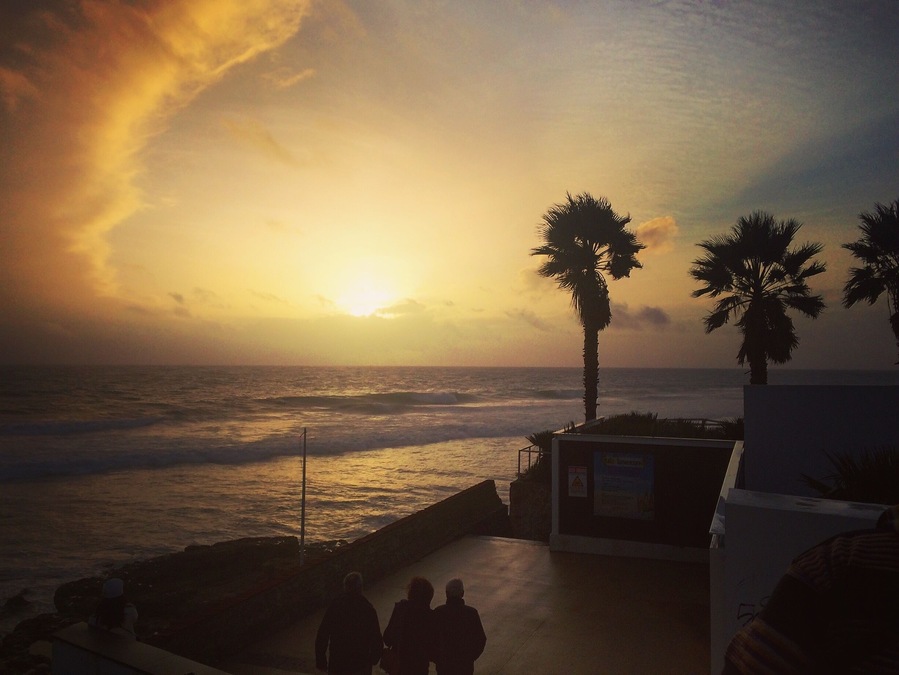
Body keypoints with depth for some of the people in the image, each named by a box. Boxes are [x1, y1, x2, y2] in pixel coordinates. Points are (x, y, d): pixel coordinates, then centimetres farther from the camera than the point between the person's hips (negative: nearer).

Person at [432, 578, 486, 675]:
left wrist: (435, 658, 7)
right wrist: (472, 656, 10)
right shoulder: (472, 613, -13)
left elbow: (432, 638, -9)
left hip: (443, 662, 0)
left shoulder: (438, 612, -15)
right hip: (466, 663, 0)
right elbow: (481, 639, -5)